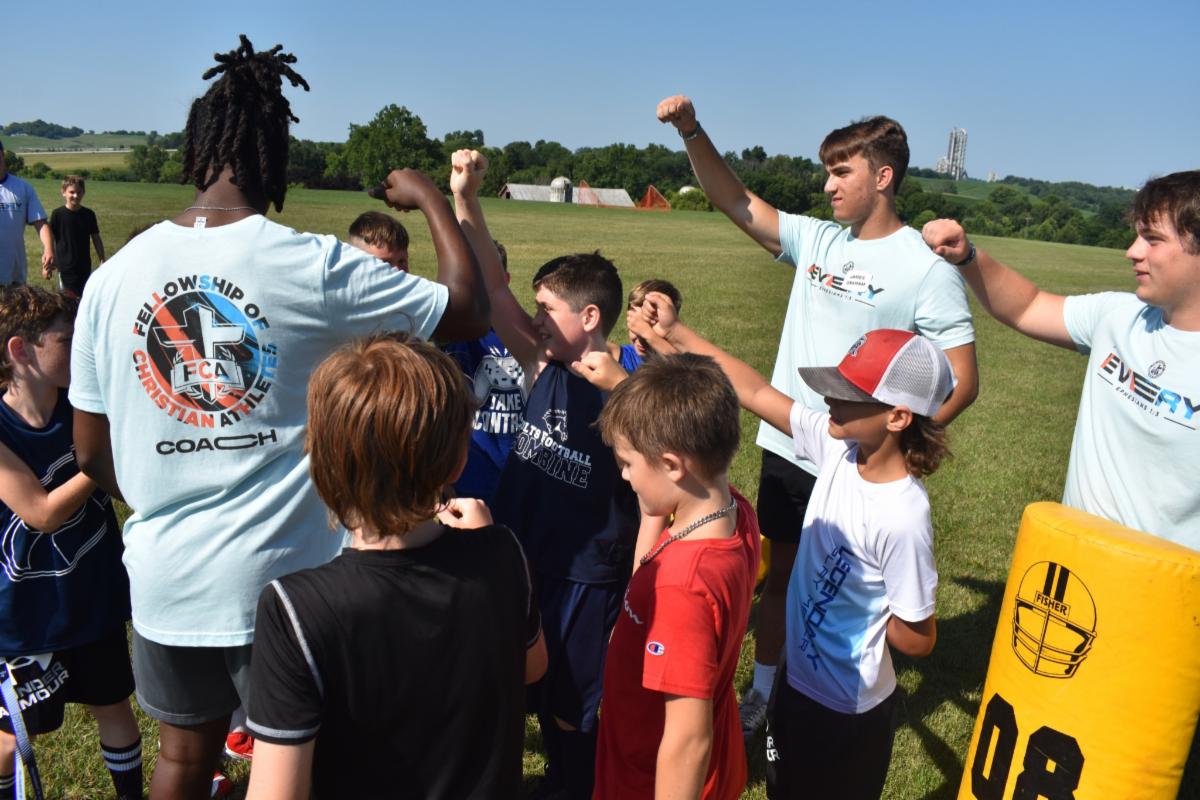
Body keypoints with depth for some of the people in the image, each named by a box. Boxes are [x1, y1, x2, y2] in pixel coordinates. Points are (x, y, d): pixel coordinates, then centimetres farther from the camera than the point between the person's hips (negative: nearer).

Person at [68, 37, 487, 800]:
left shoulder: (113, 277, -4)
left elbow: (93, 455, 4)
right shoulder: (315, 266, -15)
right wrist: (434, 200, 8)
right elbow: (471, 310, -5)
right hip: (279, 574, -3)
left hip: (163, 574, 4)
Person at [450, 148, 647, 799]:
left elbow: (652, 508, -15)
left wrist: (630, 609, -14)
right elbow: (491, 288, -7)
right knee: (541, 699, 22)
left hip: (587, 582, -6)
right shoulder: (544, 370, -2)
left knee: (572, 713, 13)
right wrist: (465, 199, -16)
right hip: (524, 565, 6)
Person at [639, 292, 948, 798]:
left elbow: (917, 639, -21)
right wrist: (676, 333, -10)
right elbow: (756, 392, -8)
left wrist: (860, 613, -9)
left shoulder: (902, 519, -32)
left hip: (846, 707, -7)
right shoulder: (840, 446, -13)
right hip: (796, 676, 7)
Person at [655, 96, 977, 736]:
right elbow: (735, 201, 4)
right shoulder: (818, 239, 5)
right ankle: (761, 693, 38)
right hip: (785, 448, 6)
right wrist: (691, 131, -8)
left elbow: (962, 380, -13)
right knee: (781, 571, 19)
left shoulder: (927, 268, -12)